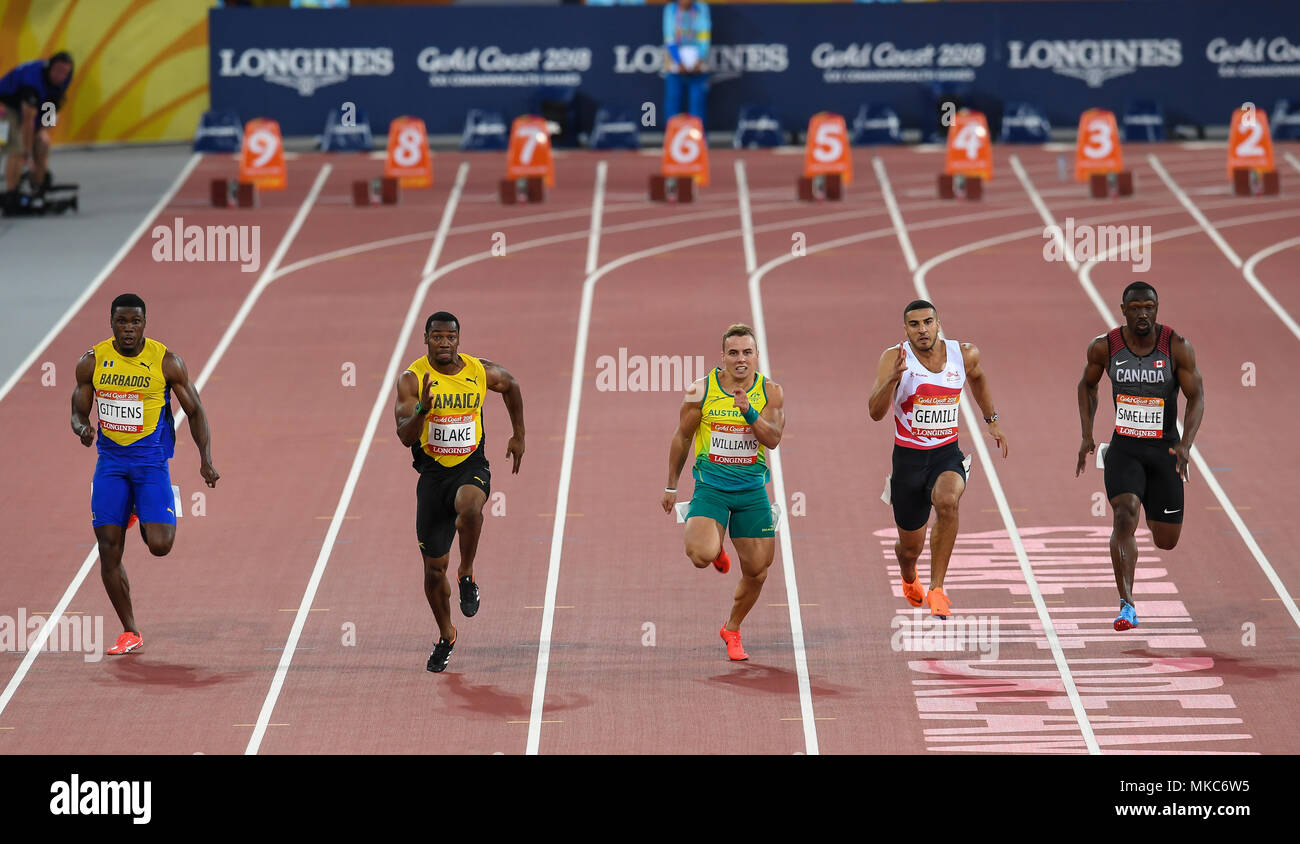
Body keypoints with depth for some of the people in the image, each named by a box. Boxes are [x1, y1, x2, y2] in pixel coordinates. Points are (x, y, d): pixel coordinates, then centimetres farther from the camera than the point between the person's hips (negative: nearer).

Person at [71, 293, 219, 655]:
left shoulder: (166, 362, -7)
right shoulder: (92, 362, -1)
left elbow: (195, 411, 1)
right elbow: (78, 413, 9)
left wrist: (205, 459, -8)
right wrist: (82, 428, -15)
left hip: (152, 459, -2)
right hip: (110, 461, 2)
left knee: (159, 545, -15)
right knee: (109, 550, -5)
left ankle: (145, 517, 23)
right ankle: (130, 633, 9)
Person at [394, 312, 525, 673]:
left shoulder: (482, 372, -3)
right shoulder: (412, 379, -10)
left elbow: (511, 385, 20)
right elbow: (405, 436, -18)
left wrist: (518, 436, 21)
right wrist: (421, 410, -37)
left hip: (471, 467, -1)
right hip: (432, 472, 1)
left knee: (469, 507, -38)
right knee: (434, 566, 5)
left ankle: (467, 575, -12)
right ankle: (446, 636, 28)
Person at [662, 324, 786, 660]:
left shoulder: (770, 392, -2)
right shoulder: (701, 390, -6)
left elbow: (773, 439, -13)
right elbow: (682, 437, 5)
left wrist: (748, 411, -29)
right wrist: (671, 486, 10)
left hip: (752, 489, 2)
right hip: (711, 486, -2)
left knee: (757, 571, 5)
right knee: (700, 555, -26)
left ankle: (732, 629, 32)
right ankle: (715, 550, 14)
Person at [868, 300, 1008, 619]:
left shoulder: (964, 354, -4)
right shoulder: (894, 358, -12)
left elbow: (977, 377, 22)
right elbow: (875, 412, -21)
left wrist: (991, 420, 23)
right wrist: (893, 378, -36)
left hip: (947, 454, 0)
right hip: (908, 457, 0)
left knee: (947, 502, -35)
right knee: (910, 547, 11)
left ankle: (937, 590, -27)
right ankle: (909, 577, 52)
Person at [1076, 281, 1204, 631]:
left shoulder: (1177, 347, -13)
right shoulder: (1105, 347, -8)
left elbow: (1196, 397, -8)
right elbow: (1087, 385, 11)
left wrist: (1185, 444, -22)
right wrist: (1087, 435, 3)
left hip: (1164, 448, 0)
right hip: (1124, 447, 0)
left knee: (1166, 541, 7)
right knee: (1125, 515, -25)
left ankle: (1154, 518, 48)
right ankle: (1127, 606, -25)